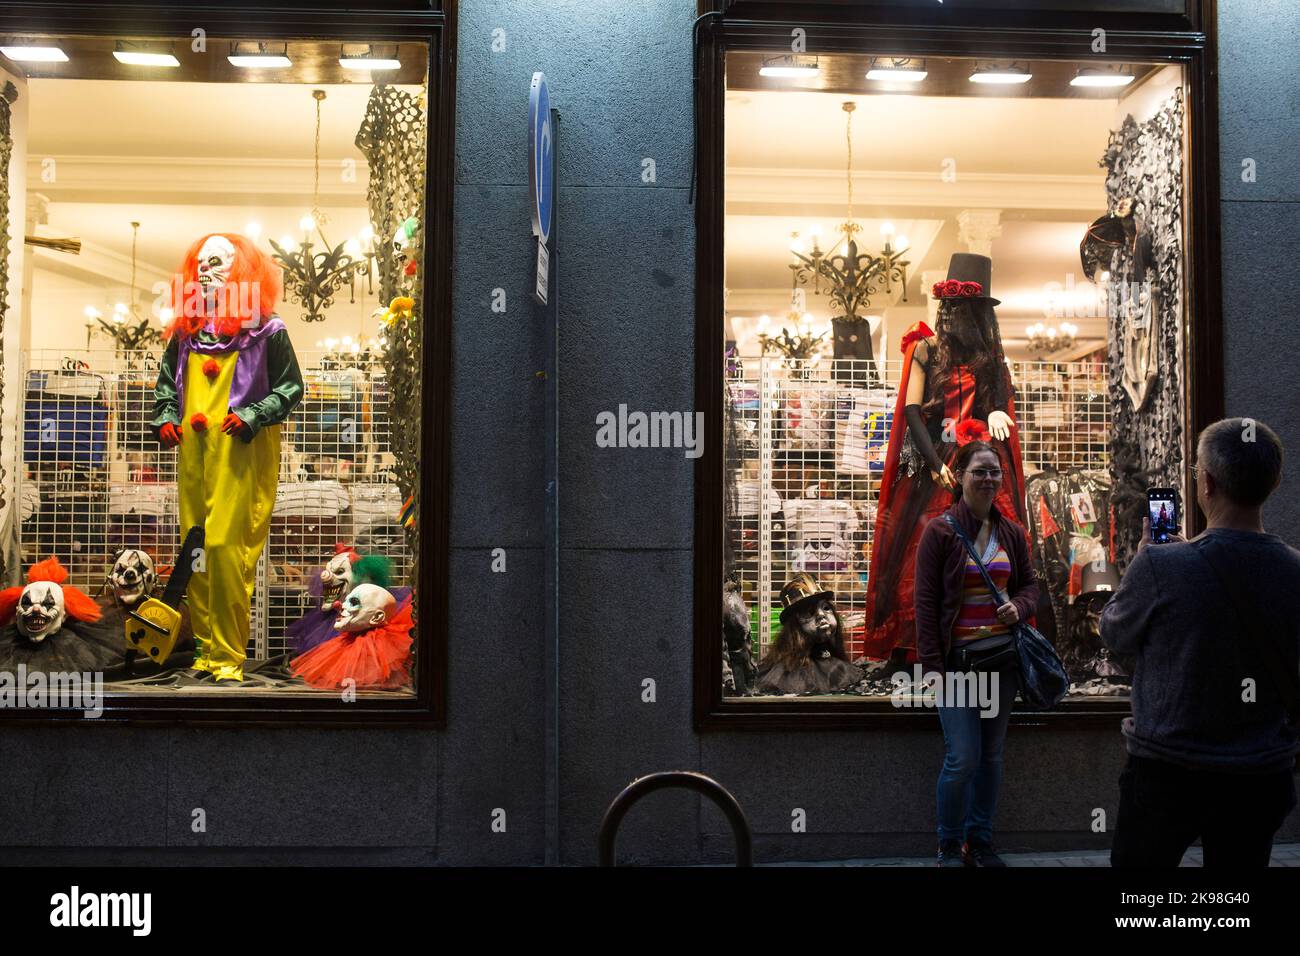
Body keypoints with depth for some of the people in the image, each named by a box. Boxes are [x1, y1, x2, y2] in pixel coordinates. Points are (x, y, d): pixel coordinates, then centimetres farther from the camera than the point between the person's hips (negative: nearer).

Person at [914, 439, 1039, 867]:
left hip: (1003, 656, 5)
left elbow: (1031, 584, 17)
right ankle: (949, 847, 13)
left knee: (991, 755, 12)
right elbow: (925, 602, -8)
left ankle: (981, 842, 26)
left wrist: (1019, 606, -8)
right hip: (957, 659, -5)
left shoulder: (1012, 533, 6)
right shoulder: (939, 530, -8)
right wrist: (932, 665, -11)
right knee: (962, 758, -7)